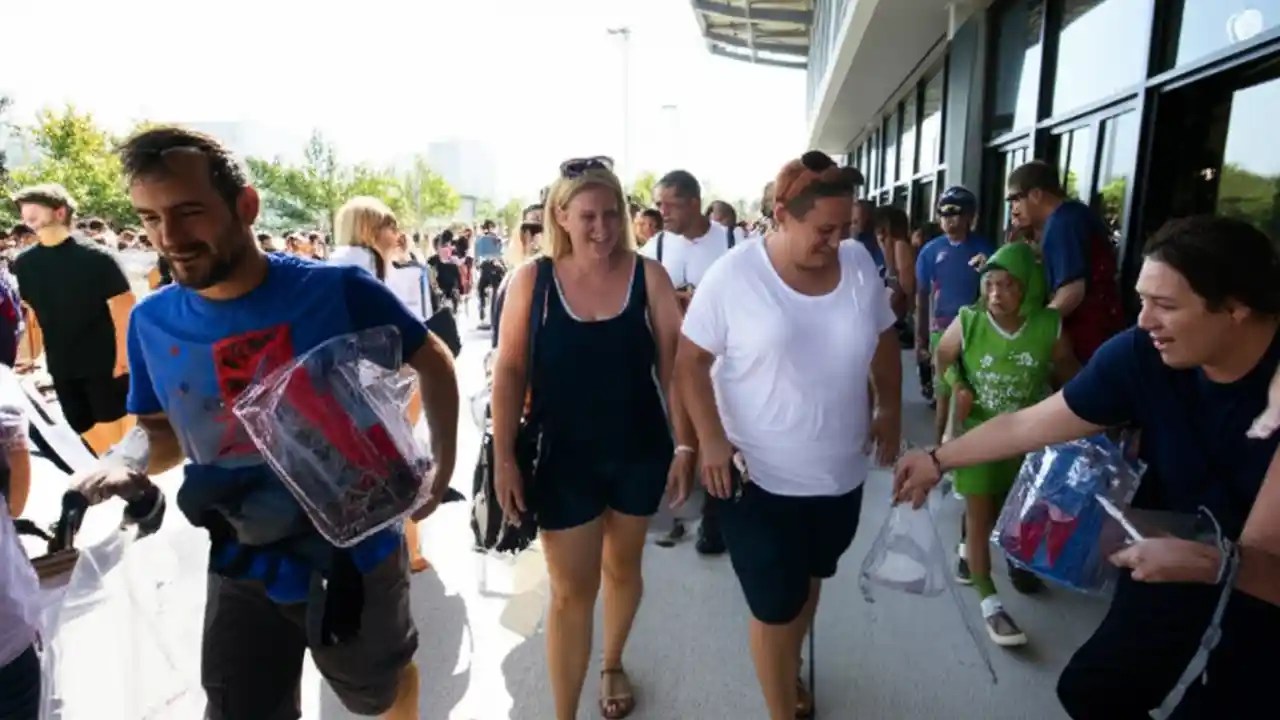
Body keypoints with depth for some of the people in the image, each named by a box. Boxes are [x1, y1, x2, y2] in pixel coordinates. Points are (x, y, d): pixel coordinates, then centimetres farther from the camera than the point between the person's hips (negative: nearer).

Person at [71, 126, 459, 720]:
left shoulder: (337, 290, -20)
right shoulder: (152, 321, -7)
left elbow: (431, 359, -8)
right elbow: (162, 428, 8)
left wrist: (442, 458, -20)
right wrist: (127, 458, -15)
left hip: (354, 554, -2)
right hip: (242, 570, 3)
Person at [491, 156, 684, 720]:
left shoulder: (648, 276, -8)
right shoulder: (532, 279, -9)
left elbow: (673, 365, -3)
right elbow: (510, 370, -4)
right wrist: (503, 457, -6)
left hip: (639, 453, 2)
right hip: (564, 457, -1)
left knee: (622, 569, 21)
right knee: (570, 591, 8)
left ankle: (613, 665, 50)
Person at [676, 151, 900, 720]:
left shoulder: (859, 263, -3)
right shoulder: (733, 276, -17)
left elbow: (884, 341, 11)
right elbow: (690, 360, -12)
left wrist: (890, 412, 11)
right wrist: (710, 439, -19)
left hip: (841, 473, 5)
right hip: (759, 477, -5)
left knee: (810, 581, 26)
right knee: (776, 605, 6)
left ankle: (790, 669, 54)